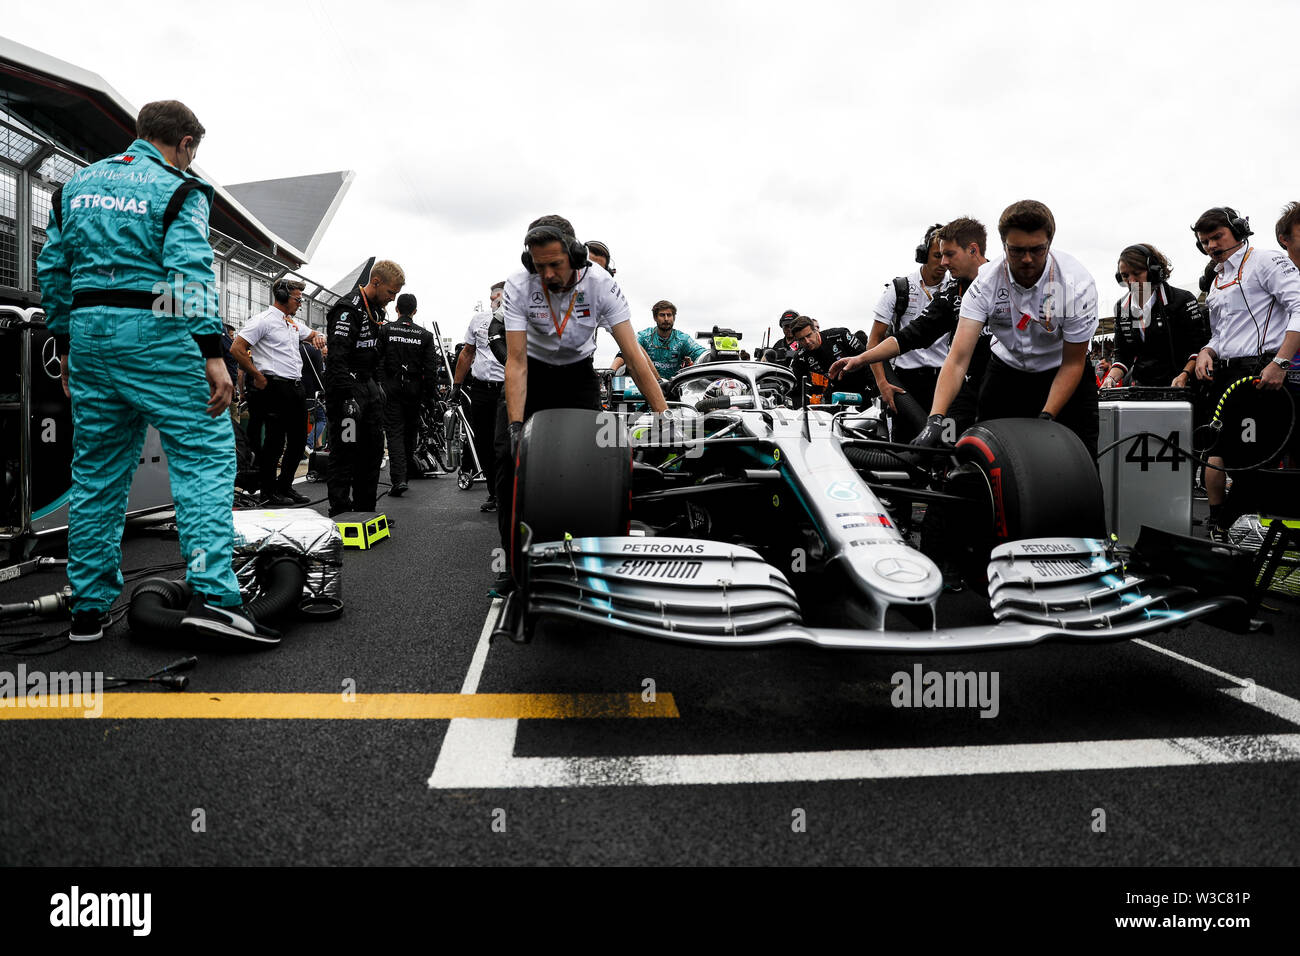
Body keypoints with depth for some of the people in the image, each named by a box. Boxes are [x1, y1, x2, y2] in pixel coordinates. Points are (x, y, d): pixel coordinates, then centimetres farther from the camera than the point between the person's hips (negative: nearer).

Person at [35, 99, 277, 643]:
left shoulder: (78, 184, 18)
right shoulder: (180, 190, -1)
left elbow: (52, 271, 16)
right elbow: (189, 272, -15)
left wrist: (67, 346, 21)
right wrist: (213, 354, -19)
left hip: (89, 333, 7)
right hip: (155, 333, -7)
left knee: (96, 470, 12)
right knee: (205, 453, -7)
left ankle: (88, 608, 18)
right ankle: (212, 594, -19)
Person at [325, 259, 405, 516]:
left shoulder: (376, 310, 14)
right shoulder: (349, 309, -16)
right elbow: (337, 357, -23)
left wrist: (377, 386, 19)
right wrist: (348, 398, -27)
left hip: (368, 386, 10)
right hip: (347, 389, -9)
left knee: (373, 449, 11)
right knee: (345, 452, -6)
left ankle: (365, 511, 21)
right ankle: (340, 514, 0)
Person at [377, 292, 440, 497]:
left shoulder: (384, 330, -2)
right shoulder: (425, 335, 0)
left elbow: (374, 359, -4)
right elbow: (431, 368, -1)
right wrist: (430, 395, 5)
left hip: (391, 387, -2)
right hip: (414, 388, 2)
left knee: (394, 432, -3)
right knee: (410, 429, 20)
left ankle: (399, 478, -15)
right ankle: (409, 466, 36)